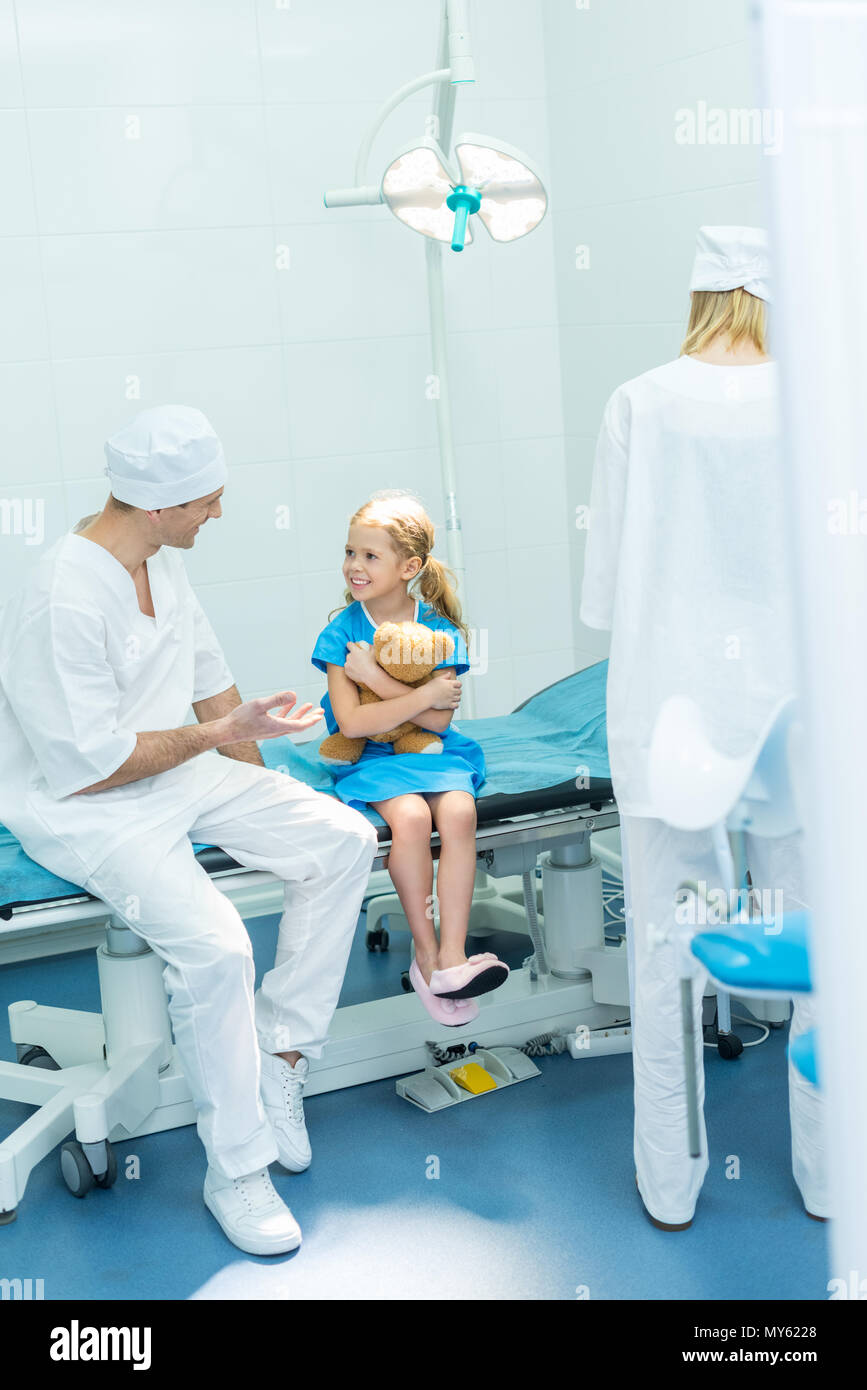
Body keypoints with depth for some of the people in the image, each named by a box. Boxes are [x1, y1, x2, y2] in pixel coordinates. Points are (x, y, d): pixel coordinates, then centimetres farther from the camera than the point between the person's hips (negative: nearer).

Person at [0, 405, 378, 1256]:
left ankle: (279, 1057, 3)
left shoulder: (161, 564, 4)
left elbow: (210, 685, 16)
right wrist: (219, 733, -18)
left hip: (182, 772, 9)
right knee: (213, 943, -29)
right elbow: (91, 767, -24)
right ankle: (235, 1170, -9)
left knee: (344, 840, -5)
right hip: (83, 811, -9)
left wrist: (262, 802, 12)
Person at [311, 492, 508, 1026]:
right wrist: (425, 694, -14)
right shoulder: (343, 632, -4)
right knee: (411, 817, -30)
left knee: (460, 813, -28)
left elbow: (438, 720, -9)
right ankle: (426, 953, -16)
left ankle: (451, 956, -26)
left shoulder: (437, 630, 1)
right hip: (369, 757, -2)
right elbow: (351, 722, -14)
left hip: (431, 751, 2)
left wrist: (377, 678, -17)